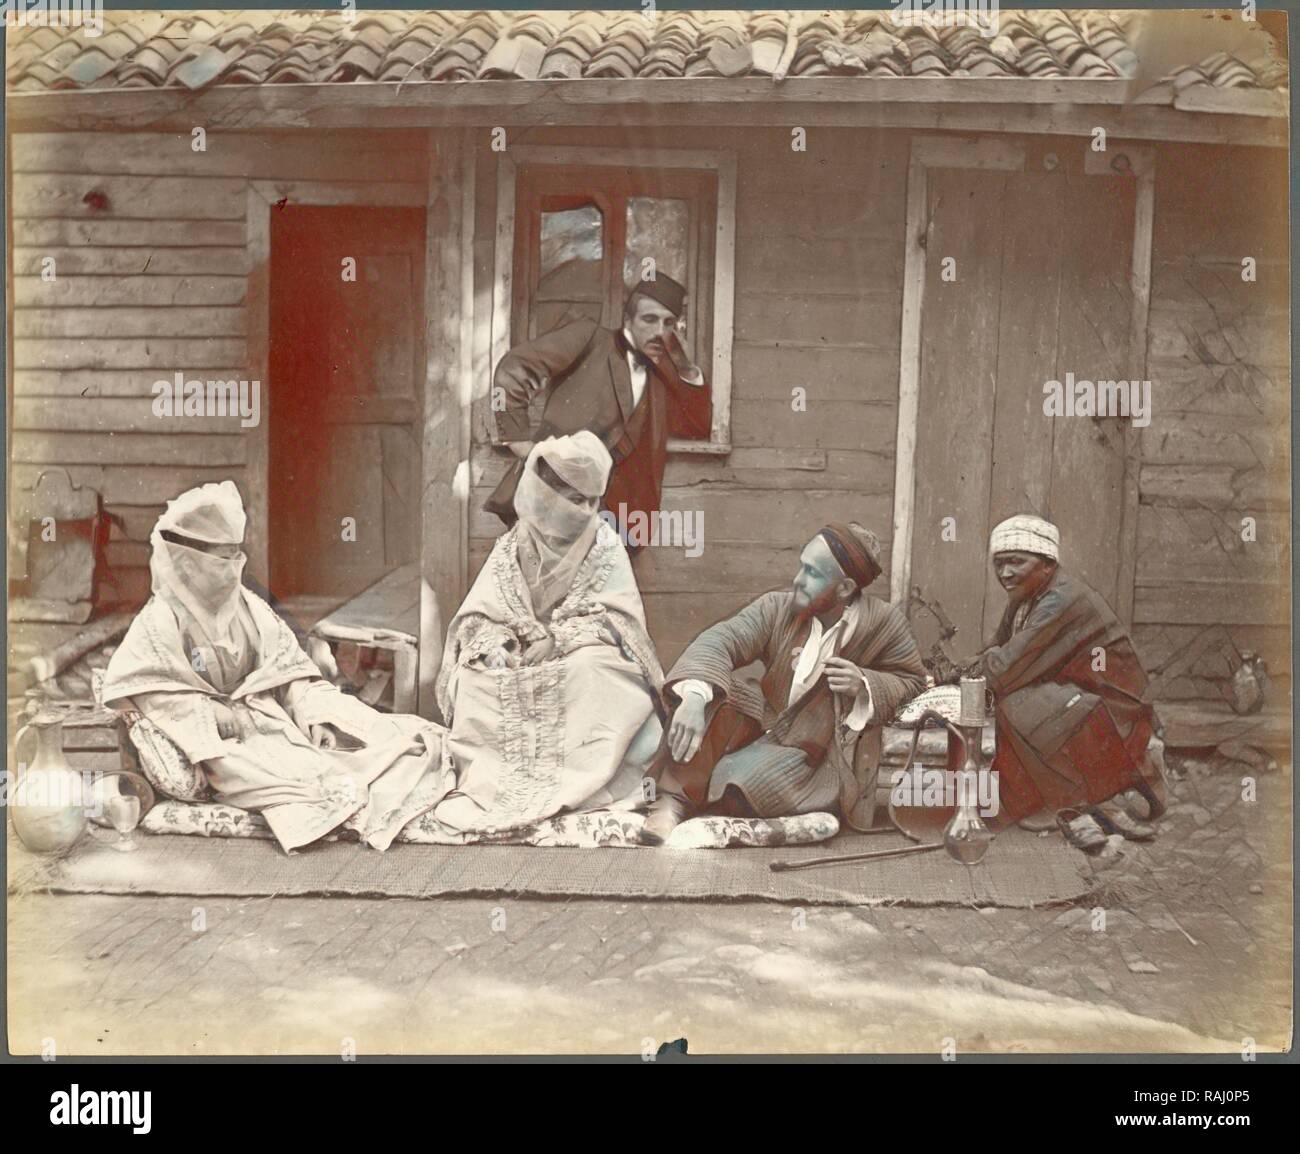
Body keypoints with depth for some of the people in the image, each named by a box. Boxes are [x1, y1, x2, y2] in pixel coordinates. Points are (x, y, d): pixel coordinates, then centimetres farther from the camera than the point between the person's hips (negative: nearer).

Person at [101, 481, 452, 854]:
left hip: (263, 710, 7)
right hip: (223, 739, -7)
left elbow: (288, 670, 8)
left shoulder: (248, 606, 11)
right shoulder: (160, 622, -4)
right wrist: (229, 718, -18)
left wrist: (315, 714, -10)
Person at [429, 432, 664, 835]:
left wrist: (558, 638, -22)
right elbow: (478, 616, 1)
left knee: (590, 666, -35)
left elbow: (614, 617, -9)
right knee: (474, 675, -25)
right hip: (519, 664, 2)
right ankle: (490, 774, -18)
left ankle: (581, 778, -30)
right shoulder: (511, 548, 5)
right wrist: (497, 644, -21)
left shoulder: (605, 548, 0)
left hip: (584, 658, -2)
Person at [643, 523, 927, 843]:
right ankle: (674, 799, -31)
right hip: (767, 722, 3)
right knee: (716, 692, -26)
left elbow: (913, 681, 2)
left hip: (823, 754, -3)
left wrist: (865, 686, -21)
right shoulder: (777, 608, -11)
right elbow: (721, 639, -24)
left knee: (748, 781, -32)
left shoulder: (883, 624, -13)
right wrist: (695, 696, -45)